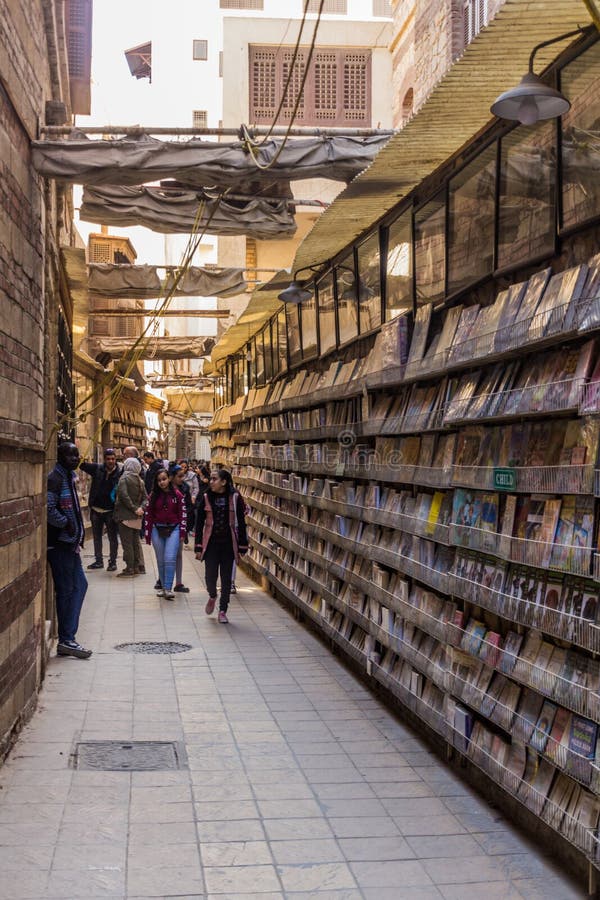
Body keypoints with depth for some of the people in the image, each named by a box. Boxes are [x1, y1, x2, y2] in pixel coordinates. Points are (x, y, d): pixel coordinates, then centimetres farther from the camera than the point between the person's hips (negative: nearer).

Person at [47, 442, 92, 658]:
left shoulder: (69, 477, 15)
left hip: (69, 543, 10)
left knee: (79, 585, 11)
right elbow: (48, 509, -27)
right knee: (66, 590, -4)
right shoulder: (55, 479, -15)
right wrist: (66, 524, -16)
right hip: (60, 543, -10)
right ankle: (66, 641, 3)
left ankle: (67, 639, 15)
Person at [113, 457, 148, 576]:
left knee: (127, 543, -2)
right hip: (137, 517, 7)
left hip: (125, 515, -7)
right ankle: (139, 567, 20)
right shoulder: (139, 480, 10)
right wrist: (141, 508, -6)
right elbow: (145, 497, 8)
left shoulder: (124, 478, -11)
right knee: (136, 541, 16)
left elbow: (124, 496, -21)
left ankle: (129, 569, -1)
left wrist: (134, 508, -16)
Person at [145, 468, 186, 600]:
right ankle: (162, 587, 18)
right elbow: (148, 515, 5)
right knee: (160, 560, 9)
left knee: (170, 559, -12)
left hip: (173, 529, -2)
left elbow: (182, 514, 0)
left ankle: (168, 589, -11)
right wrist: (148, 535, 3)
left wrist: (182, 532, -5)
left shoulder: (177, 495, -2)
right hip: (157, 530, 3)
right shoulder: (153, 496, 4)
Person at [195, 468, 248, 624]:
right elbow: (199, 523, 2)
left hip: (228, 544, 0)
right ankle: (212, 596, 30)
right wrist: (198, 547, -1)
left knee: (226, 578, 5)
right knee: (210, 577, -4)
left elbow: (241, 523, -1)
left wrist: (242, 547, -3)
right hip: (211, 544, 0)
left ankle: (223, 611, 19)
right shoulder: (206, 498, -2)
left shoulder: (234, 498, -5)